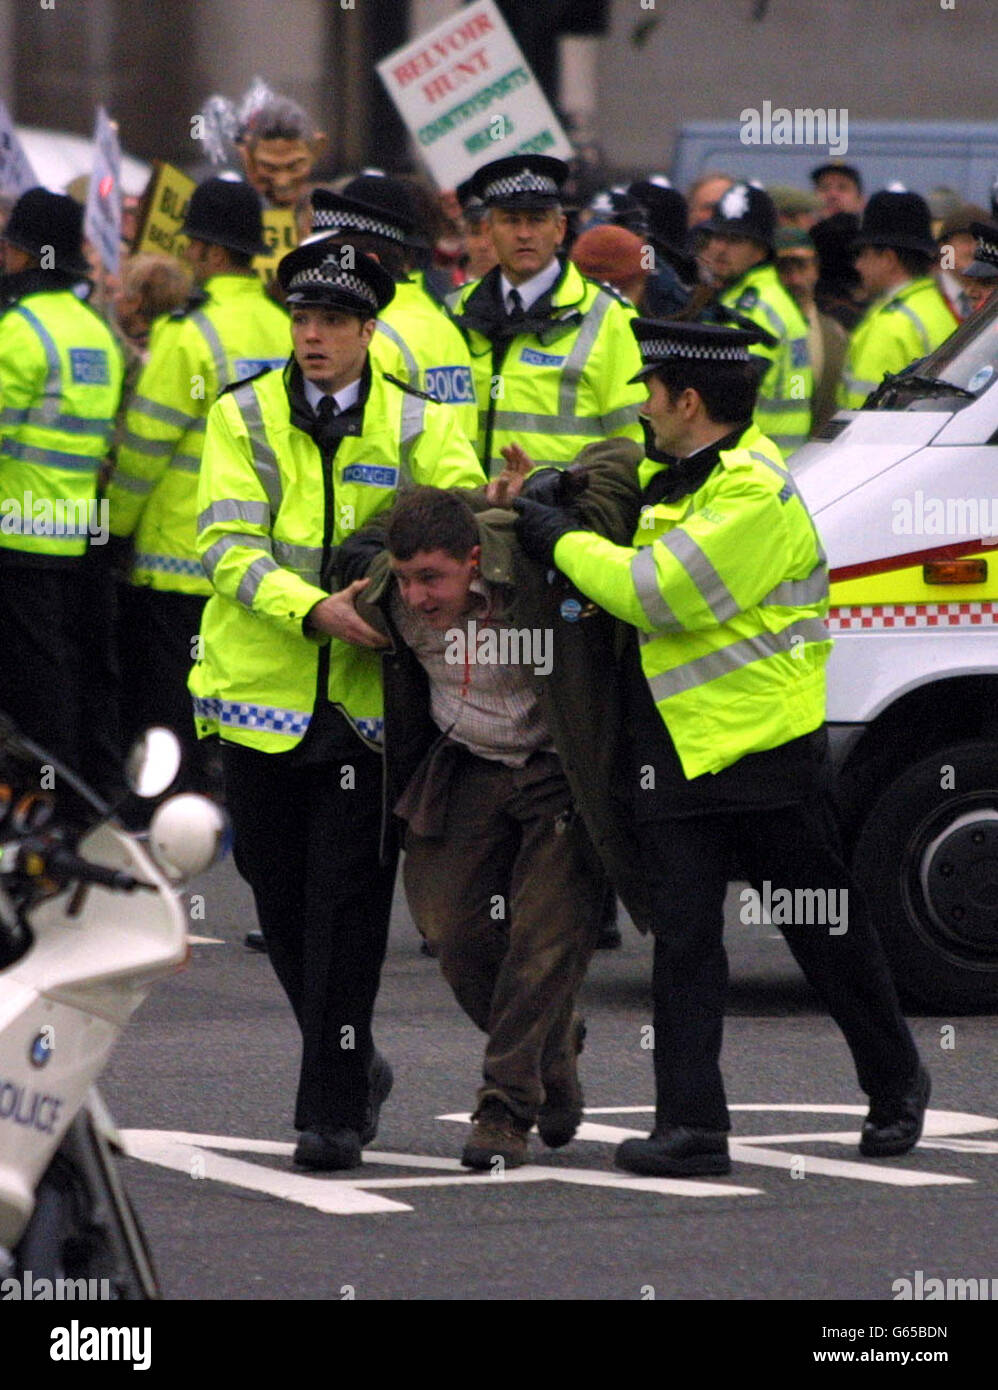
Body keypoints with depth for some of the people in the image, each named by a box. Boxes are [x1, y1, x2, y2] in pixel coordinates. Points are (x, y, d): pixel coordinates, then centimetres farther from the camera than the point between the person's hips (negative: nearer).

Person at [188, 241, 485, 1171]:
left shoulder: (418, 426, 4)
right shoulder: (244, 417, 3)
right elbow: (226, 545, -8)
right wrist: (312, 609, -23)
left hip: (369, 700, -1)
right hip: (262, 694, 1)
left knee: (348, 903, -7)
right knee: (279, 895, 8)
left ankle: (333, 1110, -3)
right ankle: (351, 1068, 29)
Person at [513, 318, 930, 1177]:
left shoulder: (754, 493, -17)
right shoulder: (670, 483, 12)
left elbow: (658, 593, -25)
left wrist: (559, 537, -14)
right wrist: (544, 503, 11)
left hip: (768, 750, -8)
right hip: (677, 747, 8)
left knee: (826, 930, 7)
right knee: (683, 941, 0)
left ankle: (896, 1085, 25)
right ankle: (691, 1126, -1)